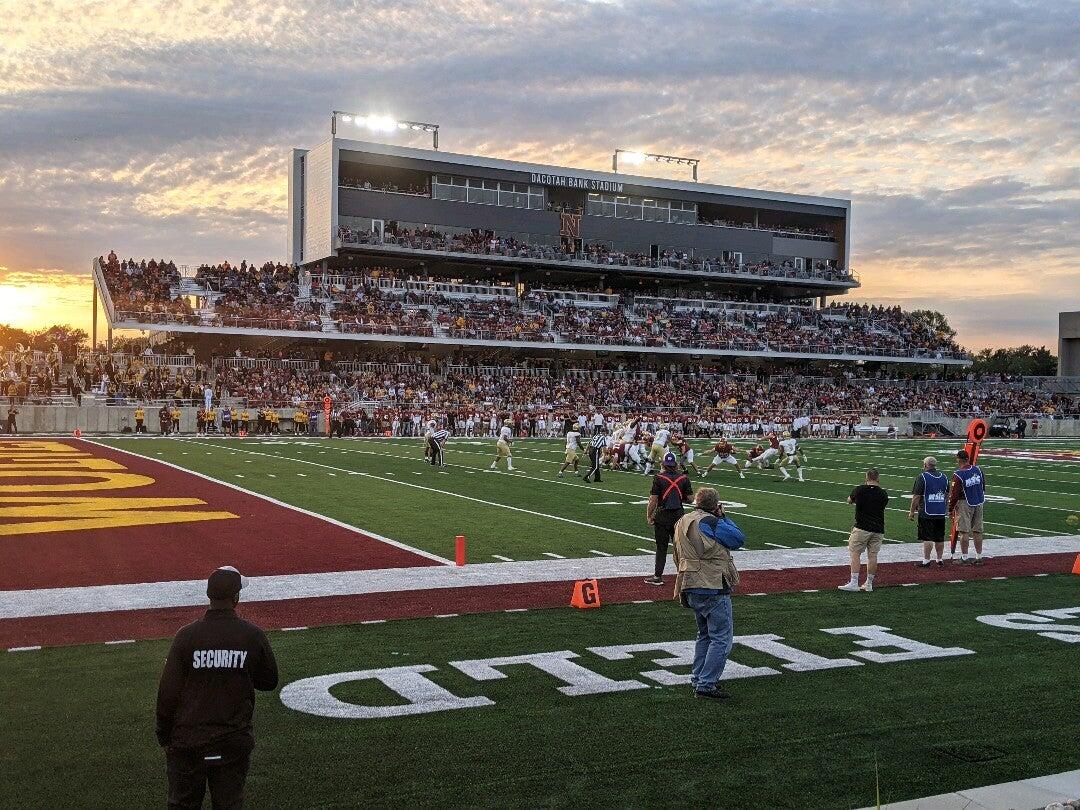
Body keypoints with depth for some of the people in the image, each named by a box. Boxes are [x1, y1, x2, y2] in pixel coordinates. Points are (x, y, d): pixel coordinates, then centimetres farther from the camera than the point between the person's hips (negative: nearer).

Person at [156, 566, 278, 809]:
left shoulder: (187, 635, -11)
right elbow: (269, 682, 4)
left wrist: (164, 737, 5)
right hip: (234, 742, 0)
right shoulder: (253, 636, -9)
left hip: (187, 742, 0)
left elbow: (168, 692, -7)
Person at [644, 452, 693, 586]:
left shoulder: (658, 477, -9)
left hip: (662, 516, -3)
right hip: (678, 515, 3)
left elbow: (653, 500, -10)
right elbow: (690, 499, 2)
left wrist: (648, 516, -1)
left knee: (661, 547, 4)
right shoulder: (683, 478, 0)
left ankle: (658, 576, 8)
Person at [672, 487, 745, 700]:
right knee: (721, 638, -3)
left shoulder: (682, 522, 12)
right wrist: (723, 517, 2)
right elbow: (739, 539, -6)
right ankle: (706, 685, -6)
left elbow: (678, 558, 18)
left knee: (705, 635, 22)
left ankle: (698, 679, 24)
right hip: (713, 589, -9)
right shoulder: (710, 523, -15)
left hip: (691, 589, 9)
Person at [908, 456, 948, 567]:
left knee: (927, 538, -4)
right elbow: (947, 494, 19)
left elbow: (916, 497, -10)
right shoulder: (944, 477, 10)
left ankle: (926, 561, -2)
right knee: (939, 538, 12)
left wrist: (912, 511, -3)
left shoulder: (922, 477, -9)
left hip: (926, 513, -6)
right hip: (941, 513, 6)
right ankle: (940, 560, 20)